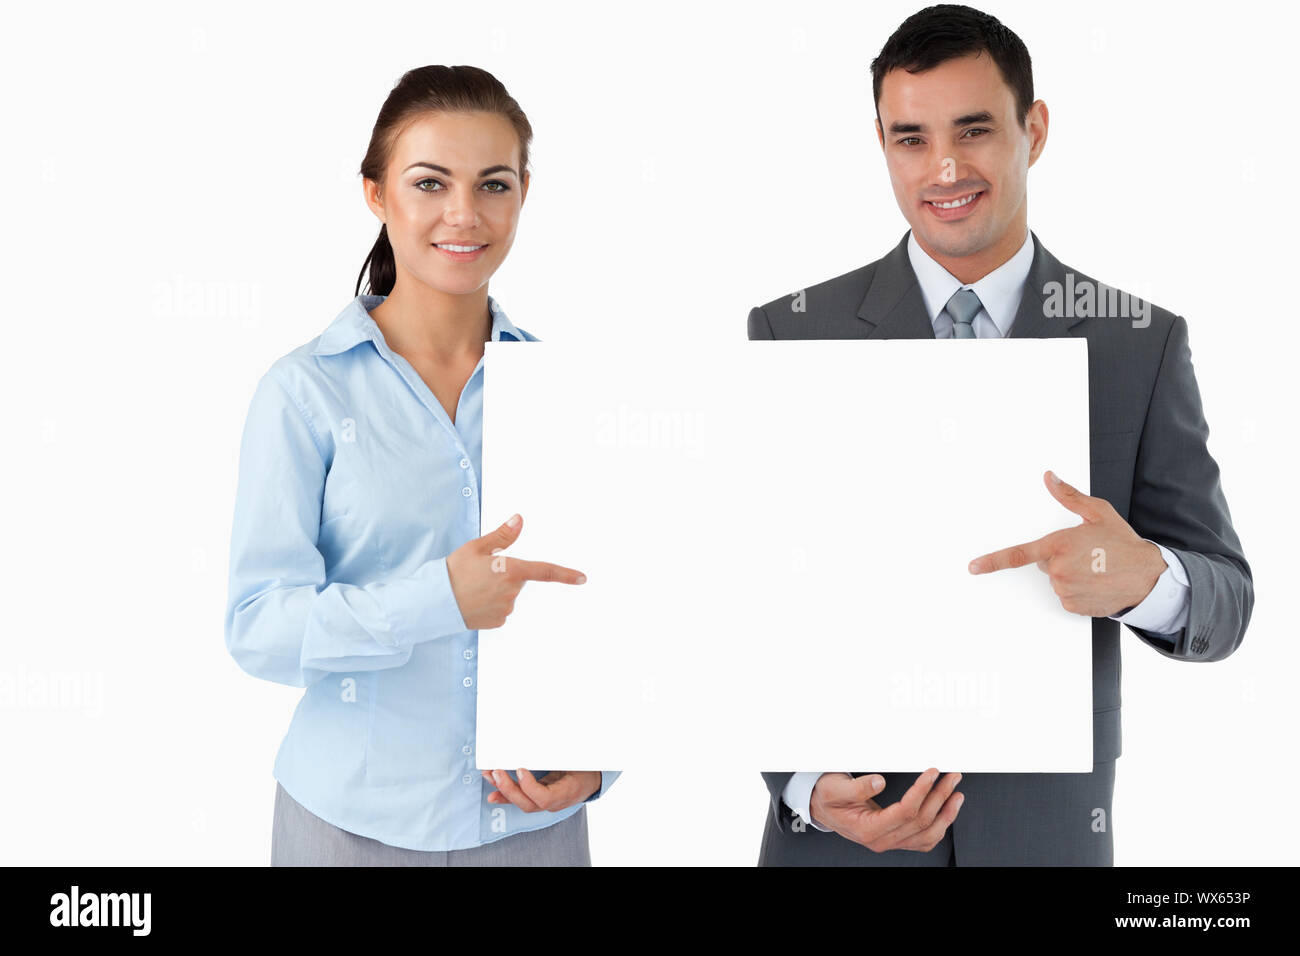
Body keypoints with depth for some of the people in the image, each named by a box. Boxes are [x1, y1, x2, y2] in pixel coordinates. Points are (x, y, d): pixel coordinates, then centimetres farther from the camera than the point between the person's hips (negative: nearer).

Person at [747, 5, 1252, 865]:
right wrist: (808, 787, -15)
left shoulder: (1144, 344, -2)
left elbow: (1223, 605, -3)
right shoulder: (793, 335, -3)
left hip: (1048, 829, 1)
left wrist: (1145, 577, -25)